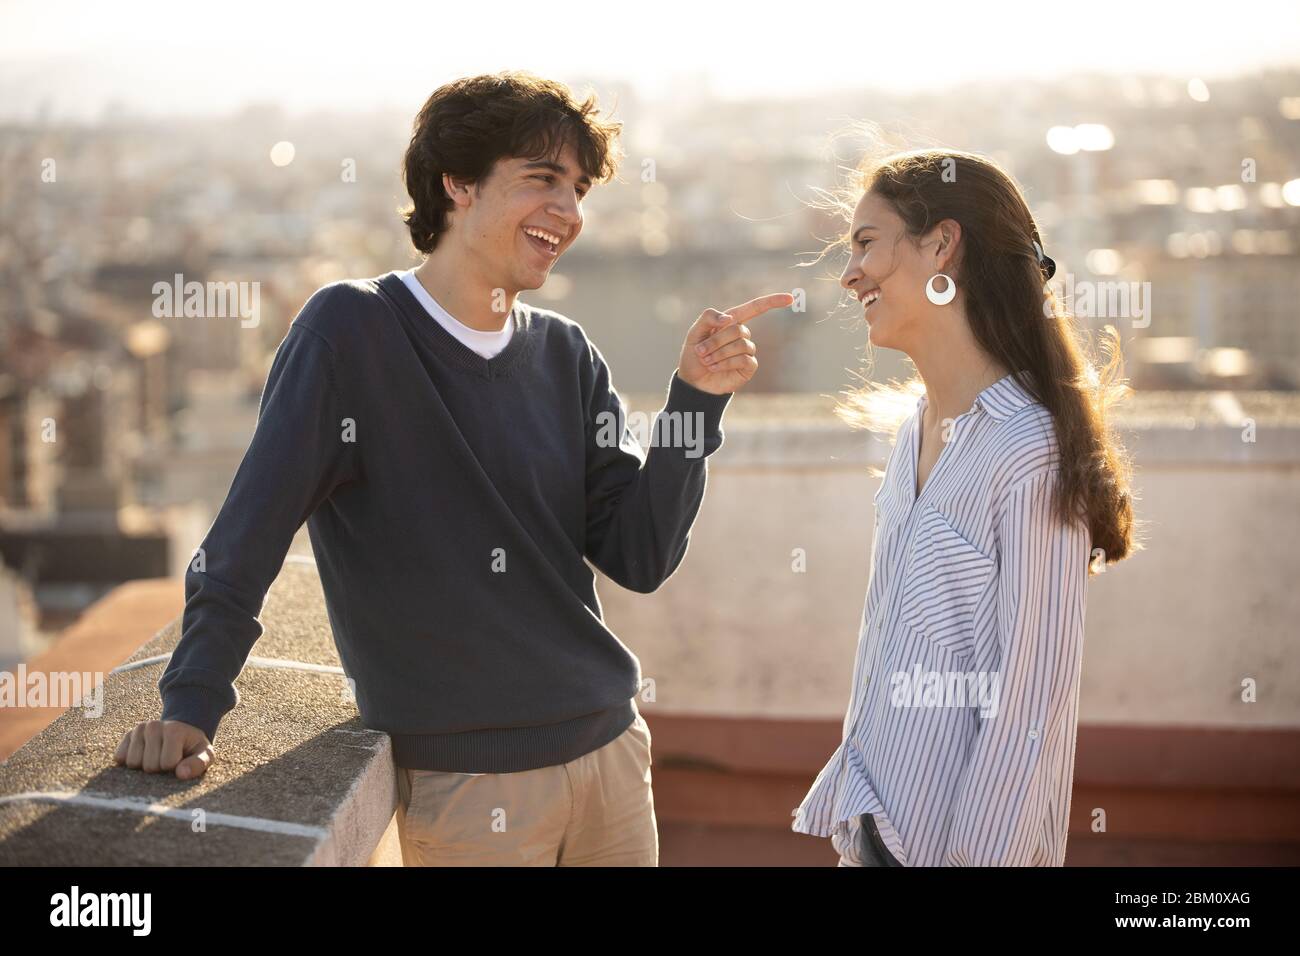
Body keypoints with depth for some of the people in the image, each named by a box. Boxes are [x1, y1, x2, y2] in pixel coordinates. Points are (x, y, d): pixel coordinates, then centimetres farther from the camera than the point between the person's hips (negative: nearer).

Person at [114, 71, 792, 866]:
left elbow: (640, 558, 0)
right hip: (464, 777, -5)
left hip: (611, 747, 5)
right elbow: (247, 538, -13)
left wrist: (697, 401, -10)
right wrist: (191, 707, -19)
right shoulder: (352, 332, -11)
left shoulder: (567, 356, 4)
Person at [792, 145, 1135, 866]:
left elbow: (1026, 706, -19)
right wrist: (845, 798, 14)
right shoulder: (916, 430, 6)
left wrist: (976, 853, -18)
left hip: (948, 838, -7)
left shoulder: (1031, 453, -19)